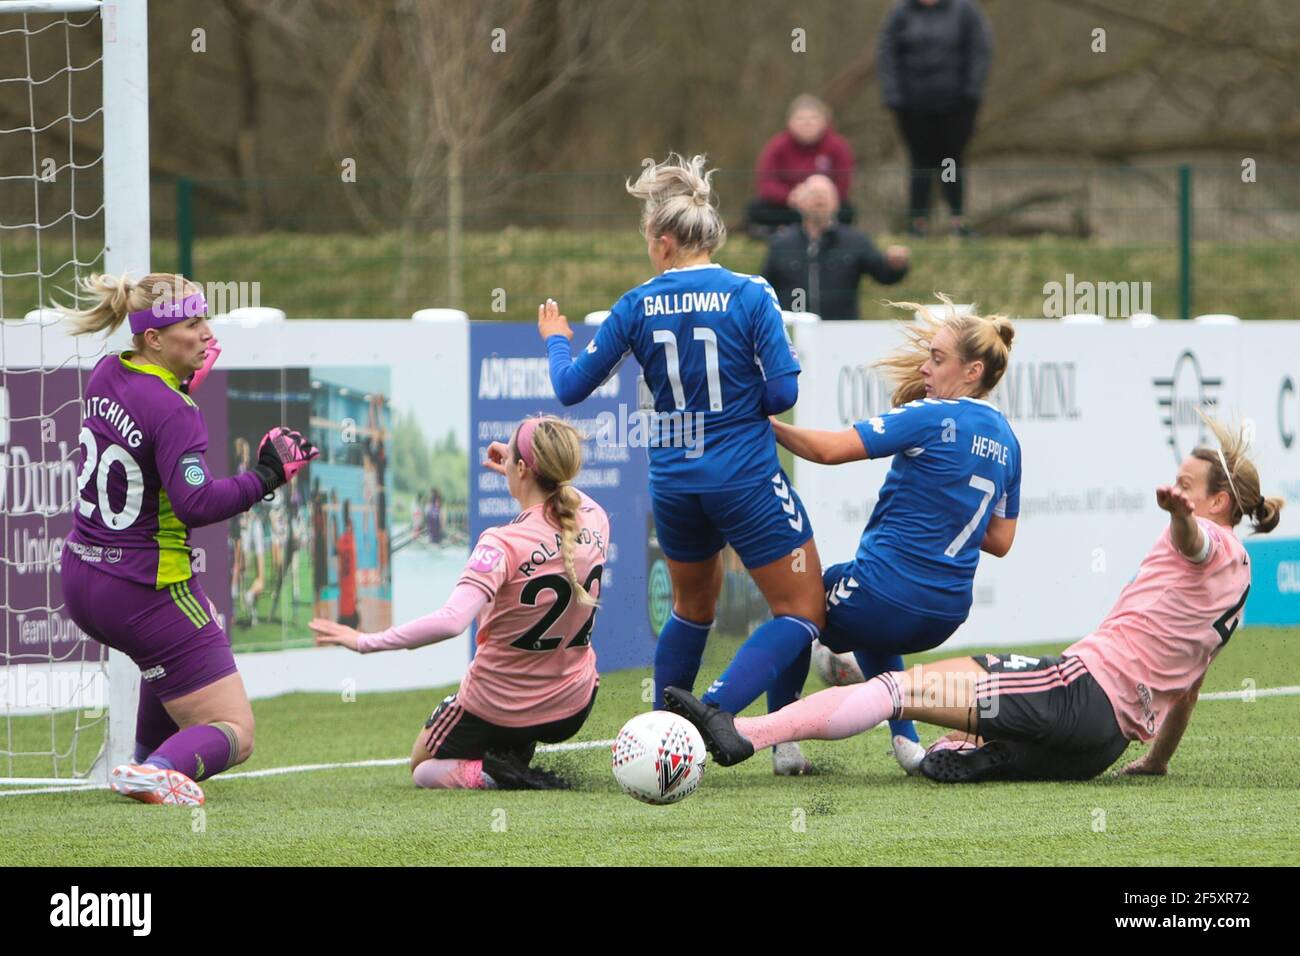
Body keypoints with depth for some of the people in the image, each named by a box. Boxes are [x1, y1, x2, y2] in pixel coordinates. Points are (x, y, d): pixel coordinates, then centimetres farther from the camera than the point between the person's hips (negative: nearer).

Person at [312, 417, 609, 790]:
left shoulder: (504, 544, -28)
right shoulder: (596, 521, -9)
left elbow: (450, 622, -39)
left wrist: (365, 642, -33)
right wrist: (527, 472, 26)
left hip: (498, 712, -6)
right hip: (572, 709, 6)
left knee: (423, 767, 23)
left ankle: (487, 775, -7)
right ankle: (517, 756, 27)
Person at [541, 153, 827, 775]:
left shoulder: (638, 307, -3)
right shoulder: (749, 295, -10)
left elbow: (571, 387, 4)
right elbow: (783, 392, -13)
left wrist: (556, 340, 24)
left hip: (674, 484, 4)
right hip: (746, 481, -4)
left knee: (693, 607, 26)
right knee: (803, 611, 2)